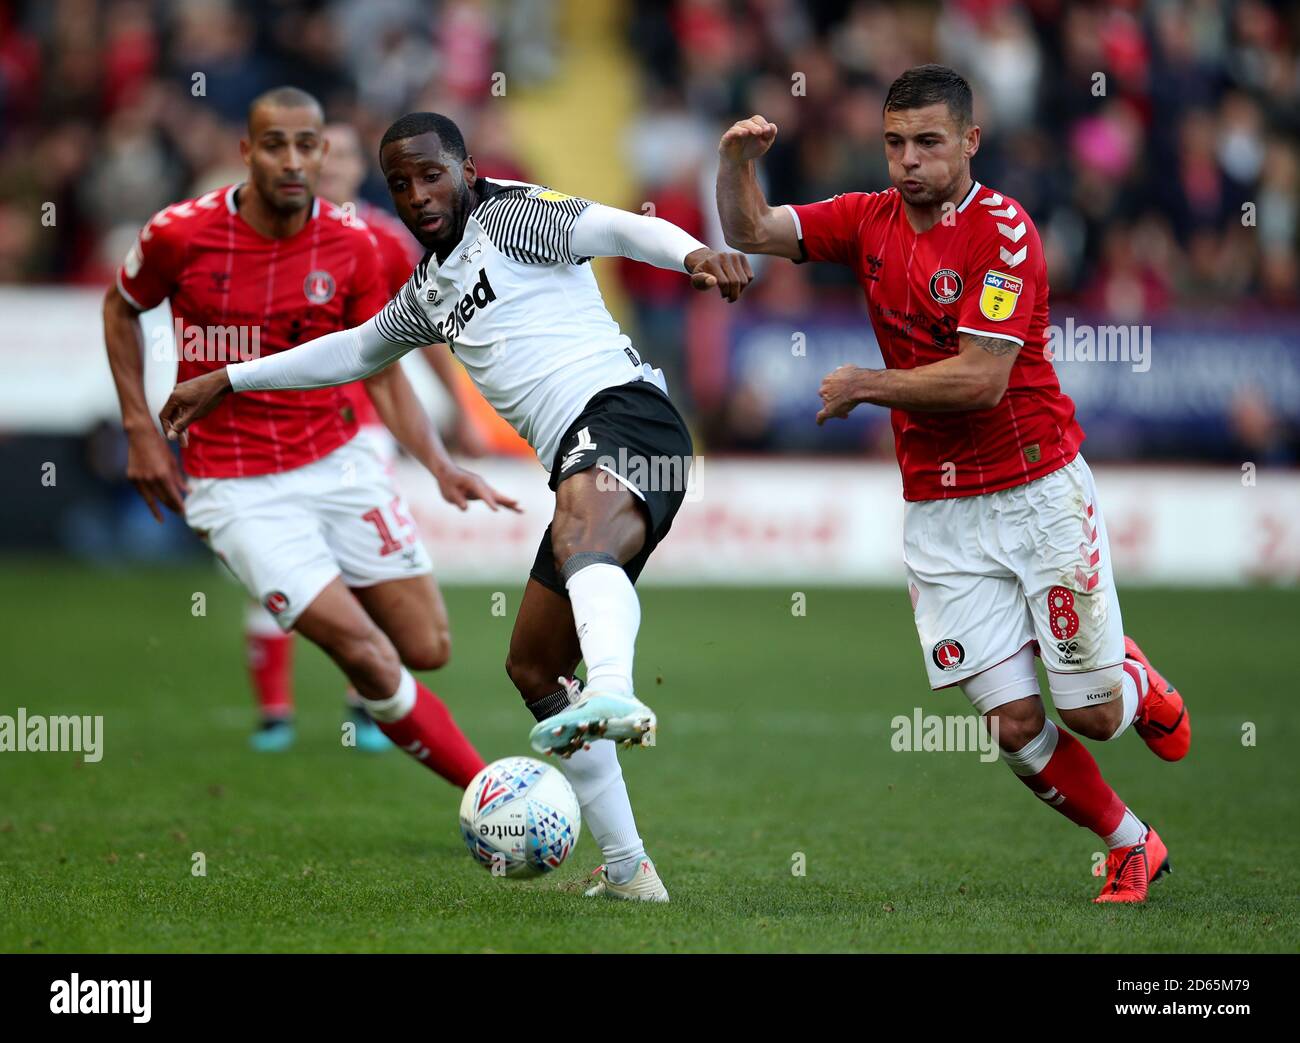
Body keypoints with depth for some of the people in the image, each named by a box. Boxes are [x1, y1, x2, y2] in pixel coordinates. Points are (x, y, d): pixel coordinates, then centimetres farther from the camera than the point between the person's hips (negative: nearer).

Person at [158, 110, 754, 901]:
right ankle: (628, 873, 14)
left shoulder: (510, 215, 3)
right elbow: (353, 351, 45)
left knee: (579, 533, -41)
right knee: (533, 667, 11)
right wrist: (228, 381, 50)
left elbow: (615, 228, -14)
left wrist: (691, 252, -35)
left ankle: (613, 696, -72)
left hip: (624, 412, -9)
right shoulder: (429, 291, 28)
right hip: (583, 467, 9)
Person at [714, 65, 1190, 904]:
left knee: (1092, 713, 0)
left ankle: (1137, 681, 36)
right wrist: (738, 160, -13)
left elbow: (980, 379, -20)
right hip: (938, 513, 4)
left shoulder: (1003, 229, -14)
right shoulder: (871, 220, 4)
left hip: (1037, 494, -4)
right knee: (1014, 724, -3)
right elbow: (750, 232, 6)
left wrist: (864, 385, -13)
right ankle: (1133, 849, 18)